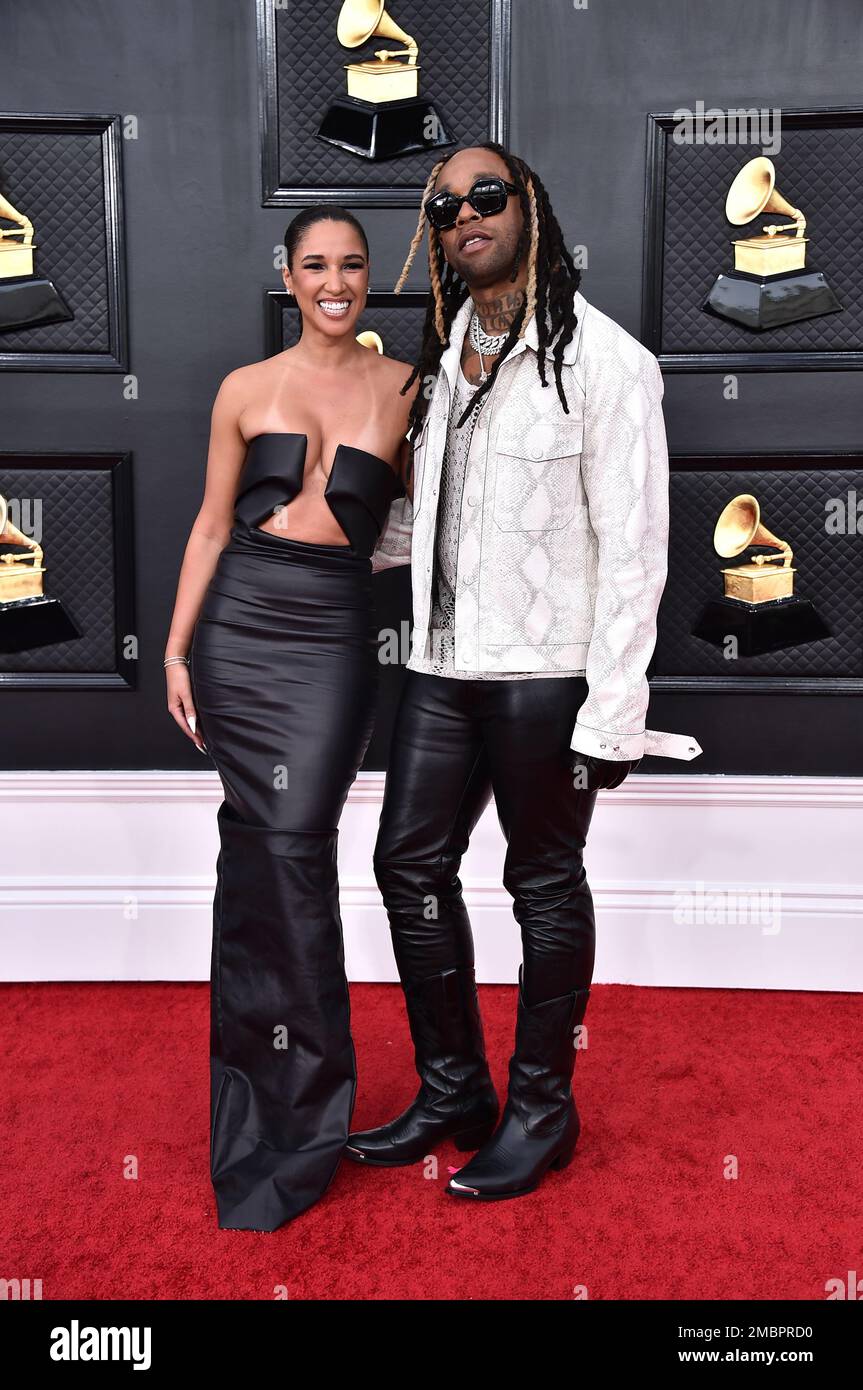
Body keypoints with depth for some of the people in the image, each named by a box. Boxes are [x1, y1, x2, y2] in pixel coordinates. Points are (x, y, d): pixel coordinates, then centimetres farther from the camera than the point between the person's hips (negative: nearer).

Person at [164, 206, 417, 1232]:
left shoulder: (403, 388, 7)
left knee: (294, 843, -10)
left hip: (334, 636, -1)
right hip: (239, 624, 1)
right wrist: (176, 649, 5)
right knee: (253, 841, 2)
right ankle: (260, 1067, 21)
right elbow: (212, 524, 9)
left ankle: (300, 1098, 6)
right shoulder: (246, 389, 8)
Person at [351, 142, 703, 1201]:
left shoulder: (603, 359, -8)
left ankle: (542, 1108, 24)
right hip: (443, 662, 7)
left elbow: (633, 550, -12)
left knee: (545, 882, 6)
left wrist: (609, 715, -16)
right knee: (409, 864, 10)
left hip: (544, 670, -7)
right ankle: (451, 1092, 28)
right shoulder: (444, 355, 13)